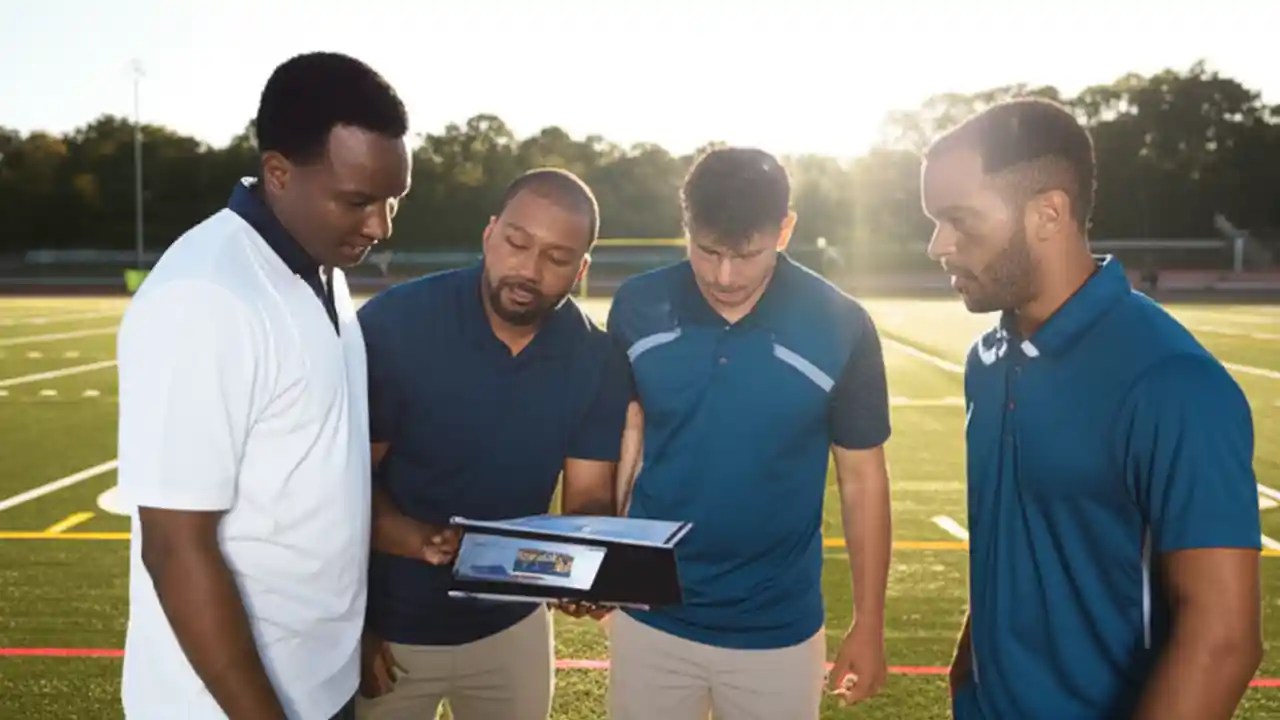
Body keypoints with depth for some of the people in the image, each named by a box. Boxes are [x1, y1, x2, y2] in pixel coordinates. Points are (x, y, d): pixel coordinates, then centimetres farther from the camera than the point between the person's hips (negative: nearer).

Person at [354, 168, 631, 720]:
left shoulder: (595, 359, -10)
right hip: (388, 625, -3)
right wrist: (415, 539, -31)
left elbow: (589, 500, -7)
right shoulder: (396, 322, -19)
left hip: (511, 625, 3)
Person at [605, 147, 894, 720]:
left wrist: (868, 623, 0)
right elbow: (620, 440, 3)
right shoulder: (638, 308, -8)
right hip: (649, 618, 2)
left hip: (777, 630, -1)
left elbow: (862, 478, -3)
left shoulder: (839, 327, -12)